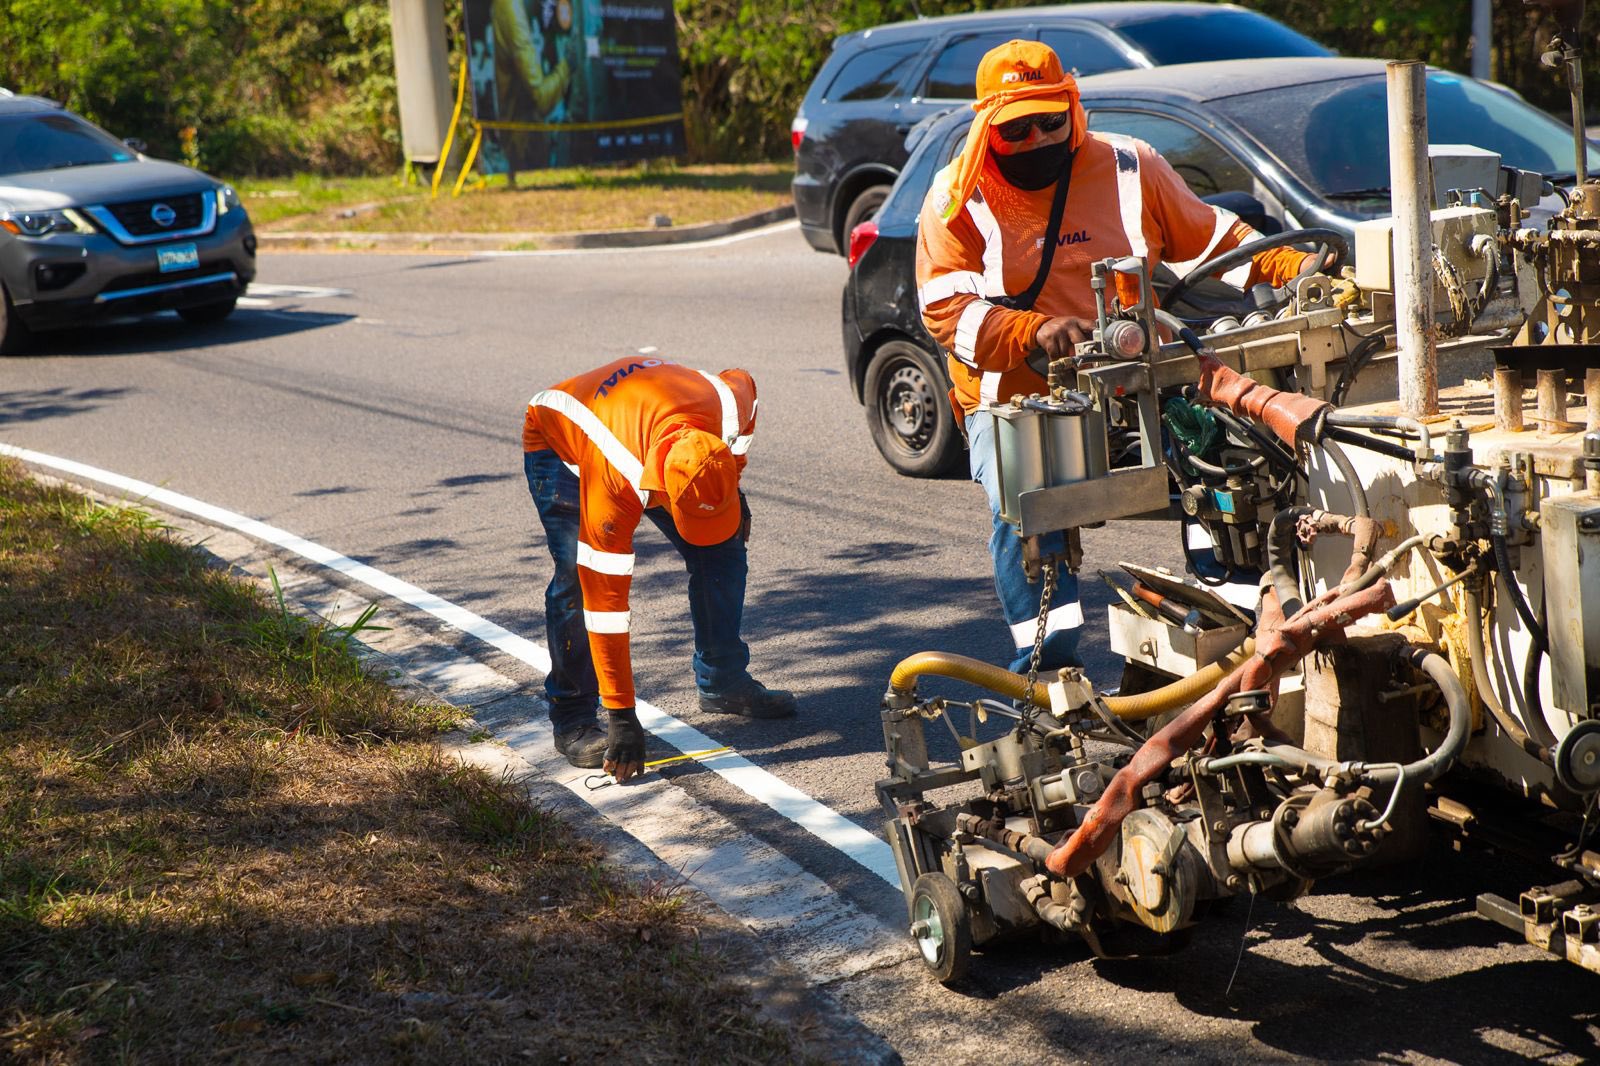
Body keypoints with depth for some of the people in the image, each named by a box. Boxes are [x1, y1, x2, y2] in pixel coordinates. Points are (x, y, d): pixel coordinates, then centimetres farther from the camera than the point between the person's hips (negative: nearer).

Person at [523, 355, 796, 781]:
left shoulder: (728, 404, -34)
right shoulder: (611, 482, -44)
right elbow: (606, 599, -39)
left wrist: (733, 490, -1)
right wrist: (622, 718, -36)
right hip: (558, 442, -5)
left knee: (722, 548, -3)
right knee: (579, 579, -23)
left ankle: (723, 683, 14)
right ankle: (572, 719, -10)